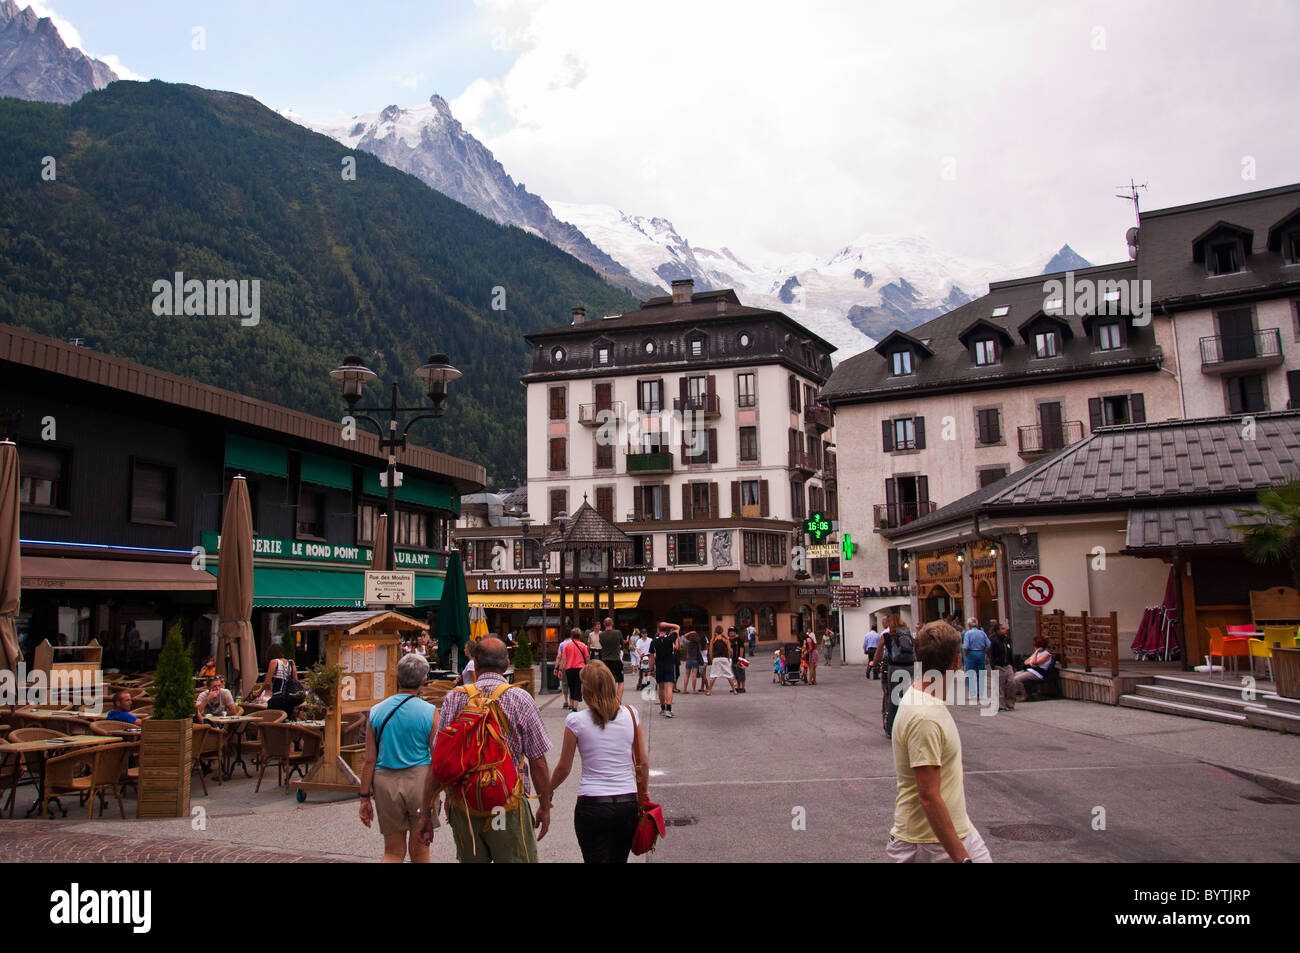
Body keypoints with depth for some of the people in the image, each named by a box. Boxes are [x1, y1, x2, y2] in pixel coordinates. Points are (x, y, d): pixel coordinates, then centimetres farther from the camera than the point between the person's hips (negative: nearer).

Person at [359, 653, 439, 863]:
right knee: (419, 851, 10)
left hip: (385, 781, 2)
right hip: (419, 779, -2)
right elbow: (437, 759, -6)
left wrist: (365, 798, 10)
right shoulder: (429, 712, -5)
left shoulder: (376, 712, 3)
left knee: (393, 851, 12)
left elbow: (369, 761, 4)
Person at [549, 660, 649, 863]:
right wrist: (644, 792, 21)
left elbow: (564, 768, 1)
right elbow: (643, 762, 6)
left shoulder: (576, 721, -9)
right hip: (628, 803, 3)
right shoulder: (630, 714, -1)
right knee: (619, 860, 19)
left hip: (592, 806, -3)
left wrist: (547, 792, 19)